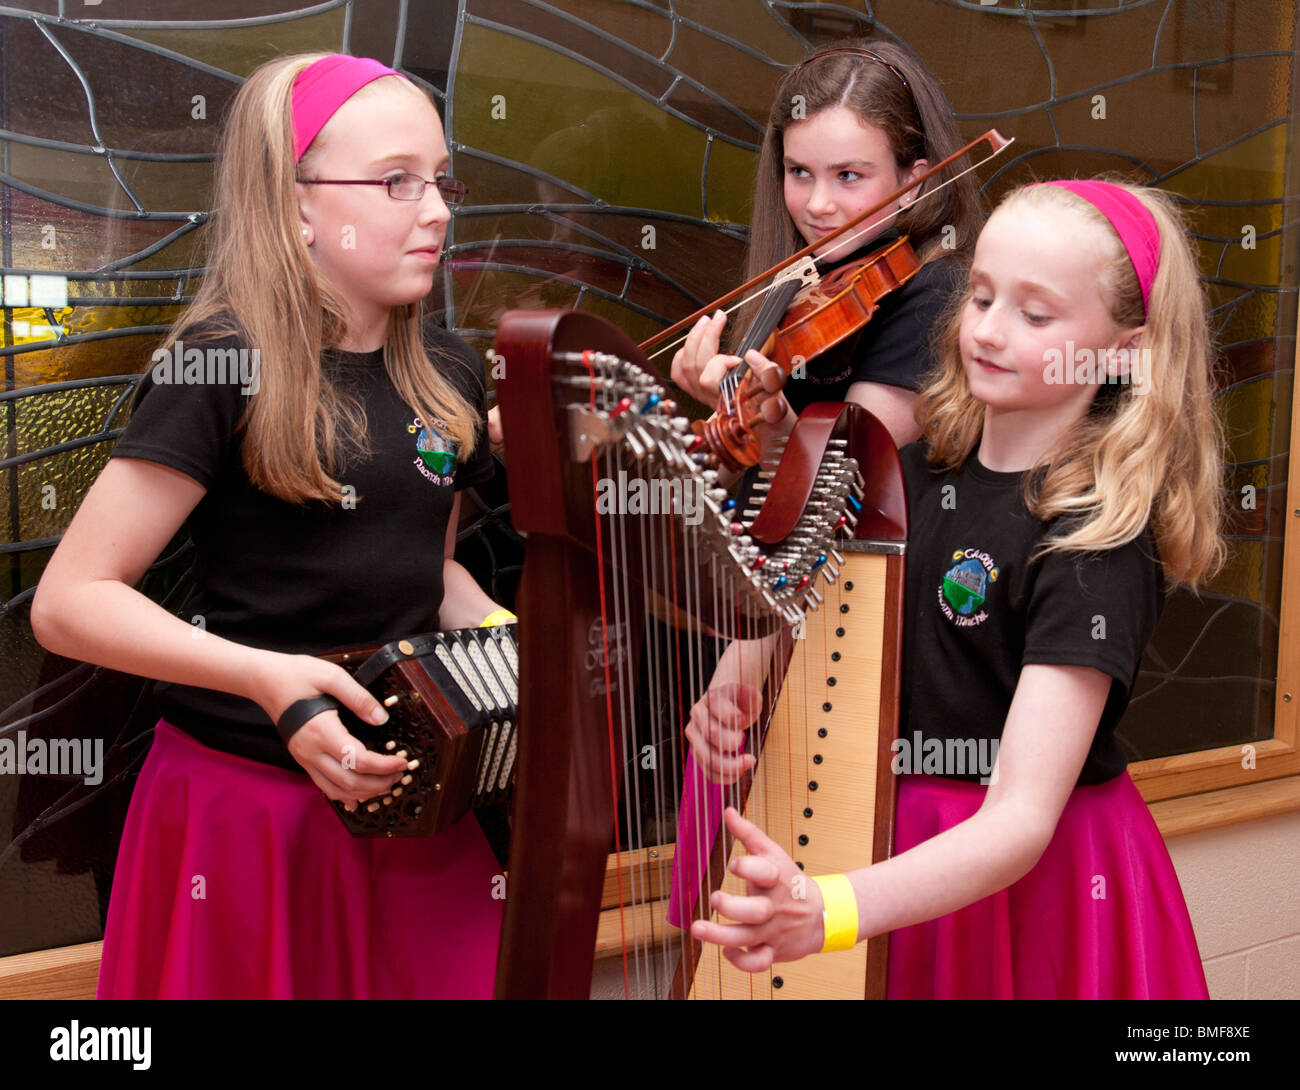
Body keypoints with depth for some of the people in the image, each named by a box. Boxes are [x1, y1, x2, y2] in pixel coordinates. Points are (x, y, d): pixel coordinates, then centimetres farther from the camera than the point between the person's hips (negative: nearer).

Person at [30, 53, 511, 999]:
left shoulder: (448, 372, 5)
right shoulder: (223, 367, -13)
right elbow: (69, 603, -15)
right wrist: (269, 678, -27)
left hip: (418, 796, 6)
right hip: (248, 807, -5)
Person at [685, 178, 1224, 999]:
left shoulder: (1098, 543, -22)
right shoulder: (922, 469, -3)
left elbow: (1021, 822, -28)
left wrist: (827, 913, -41)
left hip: (1034, 885, -5)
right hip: (905, 850, 5)